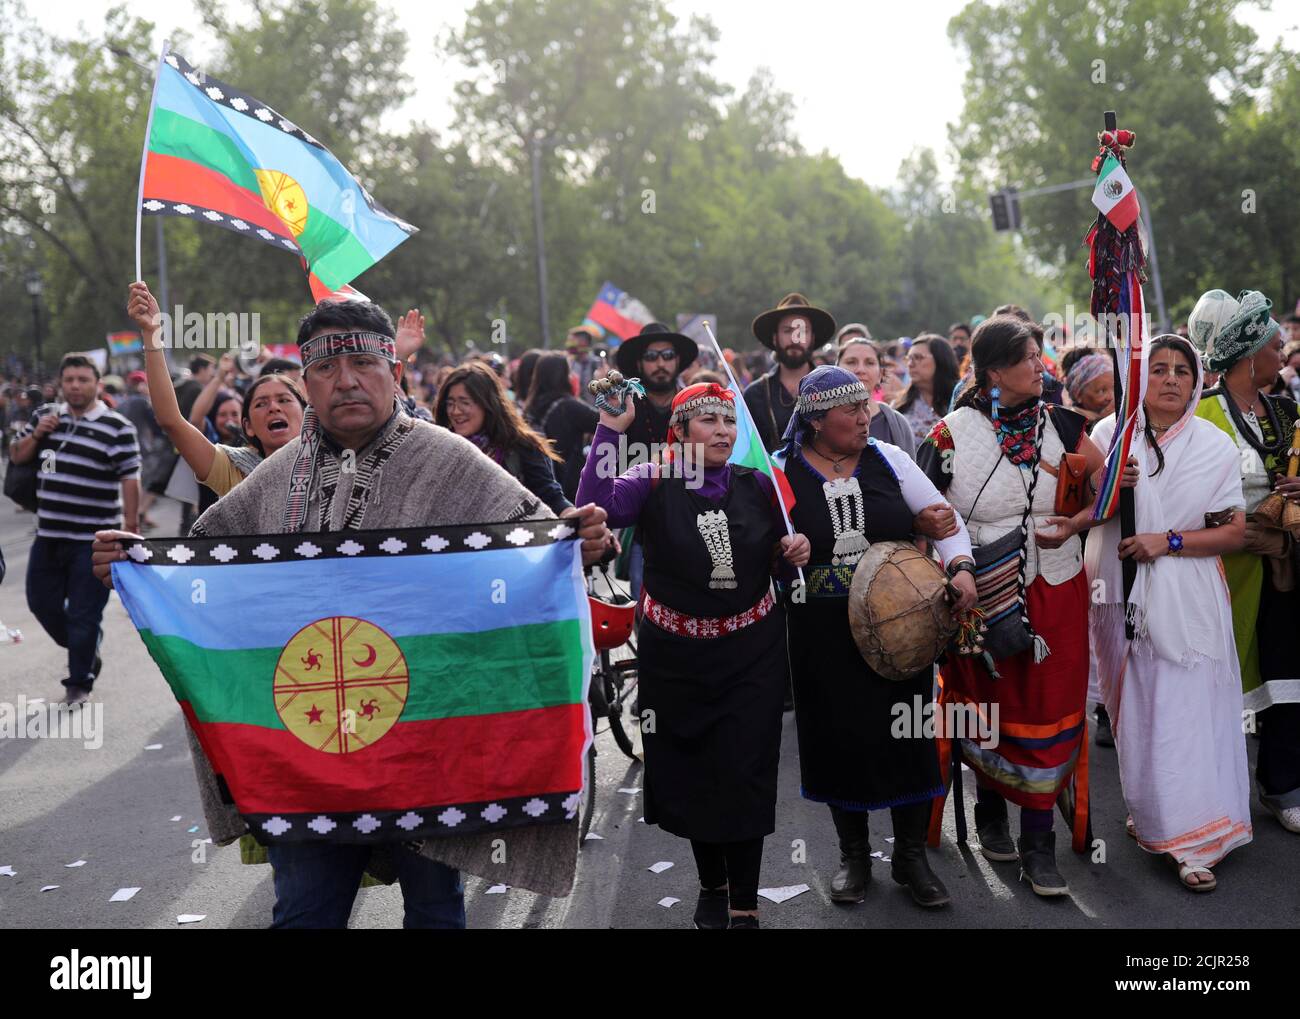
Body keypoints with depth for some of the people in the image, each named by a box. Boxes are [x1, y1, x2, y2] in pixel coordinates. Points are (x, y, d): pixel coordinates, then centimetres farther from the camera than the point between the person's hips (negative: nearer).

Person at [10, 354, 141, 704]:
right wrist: (35, 435, -4)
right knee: (41, 603, 15)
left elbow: (130, 481, -9)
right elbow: (16, 456, 16)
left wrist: (131, 529, -12)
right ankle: (86, 652, 37)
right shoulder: (43, 416, 9)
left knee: (84, 613, -1)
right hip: (48, 535, 6)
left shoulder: (117, 427, -8)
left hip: (93, 540, -6)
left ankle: (80, 682, 14)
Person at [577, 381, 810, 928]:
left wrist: (796, 548, -6)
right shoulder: (653, 482, -8)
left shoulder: (758, 485, 1)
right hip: (676, 653, 0)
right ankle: (711, 884, 36)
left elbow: (779, 550, 17)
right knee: (691, 772, 13)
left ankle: (744, 902, 15)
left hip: (752, 652, 1)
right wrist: (609, 430, -30)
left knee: (744, 774, -1)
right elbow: (595, 506, -28)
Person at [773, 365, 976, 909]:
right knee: (839, 736, 8)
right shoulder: (780, 473, -5)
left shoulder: (887, 459, 1)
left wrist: (960, 566, -11)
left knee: (908, 735, 5)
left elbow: (943, 517, 5)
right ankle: (853, 854, 28)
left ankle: (911, 855, 24)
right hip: (824, 636, -1)